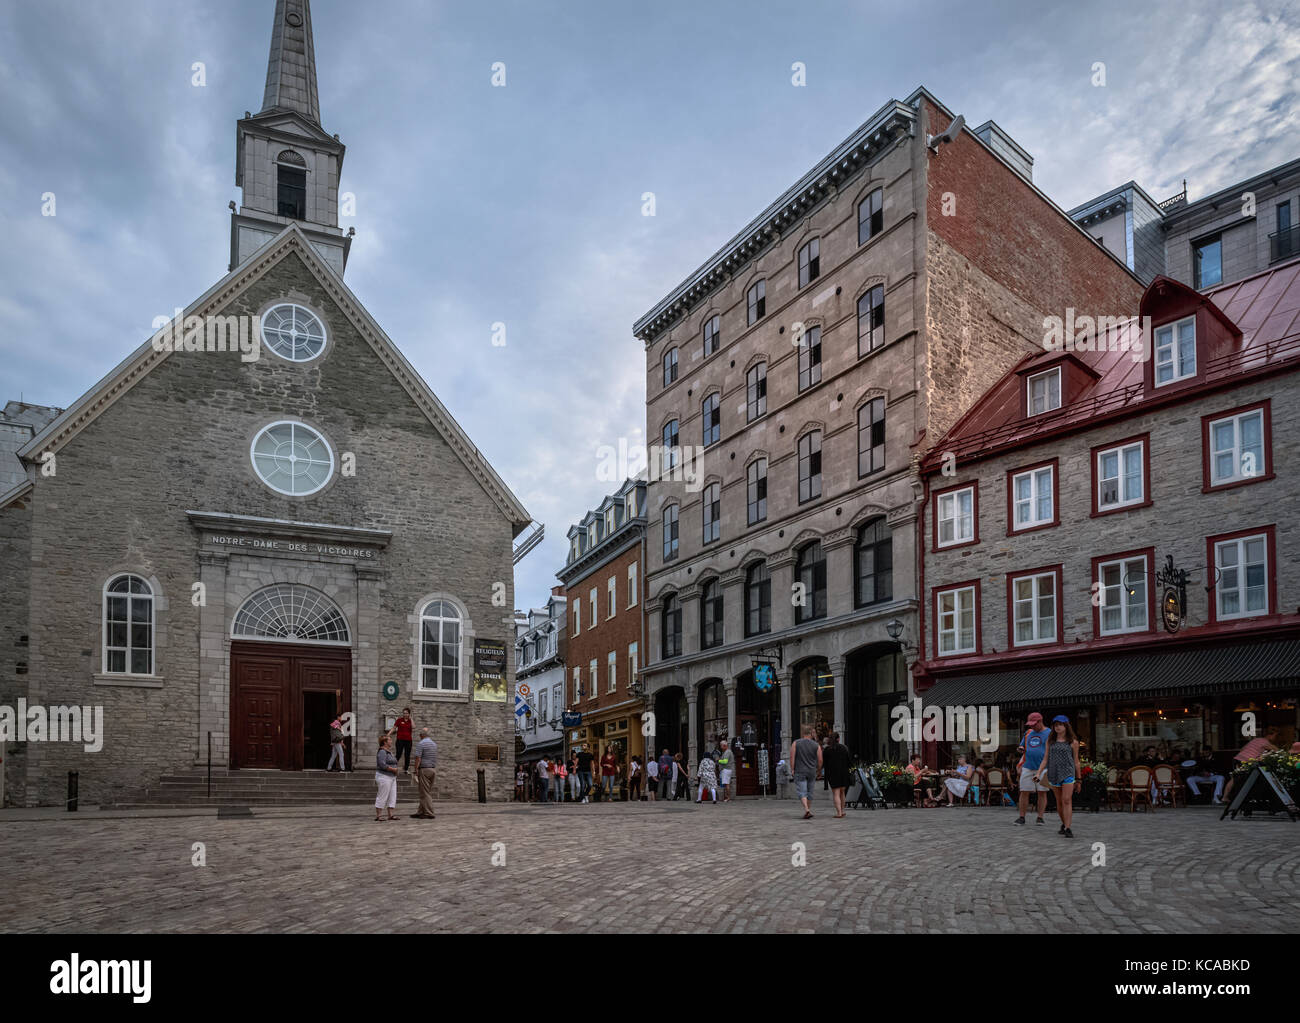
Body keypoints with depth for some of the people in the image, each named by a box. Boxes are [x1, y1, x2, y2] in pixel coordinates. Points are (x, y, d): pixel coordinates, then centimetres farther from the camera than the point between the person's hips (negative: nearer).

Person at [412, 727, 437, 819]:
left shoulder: (420, 744, -11)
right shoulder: (434, 744, 13)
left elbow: (418, 759, -16)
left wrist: (415, 773, -14)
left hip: (424, 770, -8)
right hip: (433, 769, 8)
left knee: (425, 793, -5)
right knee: (428, 792, 11)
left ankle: (429, 814, -6)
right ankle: (421, 812, 16)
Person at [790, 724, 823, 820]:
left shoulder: (795, 743, -2)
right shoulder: (816, 745, 1)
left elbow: (792, 757, -7)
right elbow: (820, 760, 0)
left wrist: (792, 769, 0)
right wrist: (819, 770, 14)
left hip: (800, 771, -2)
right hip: (812, 772, 2)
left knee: (801, 792, -4)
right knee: (809, 792, 14)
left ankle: (807, 810, -22)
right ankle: (809, 810, 20)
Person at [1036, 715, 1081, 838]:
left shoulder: (1073, 742, 4)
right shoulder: (1050, 741, 10)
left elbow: (1076, 761, 8)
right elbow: (1045, 759, 11)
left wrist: (1079, 780, 10)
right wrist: (1039, 773, 0)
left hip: (1068, 773, -3)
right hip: (1054, 773, 3)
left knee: (1067, 800, -11)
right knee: (1059, 802, 10)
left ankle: (1067, 828, -12)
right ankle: (1063, 824, 26)